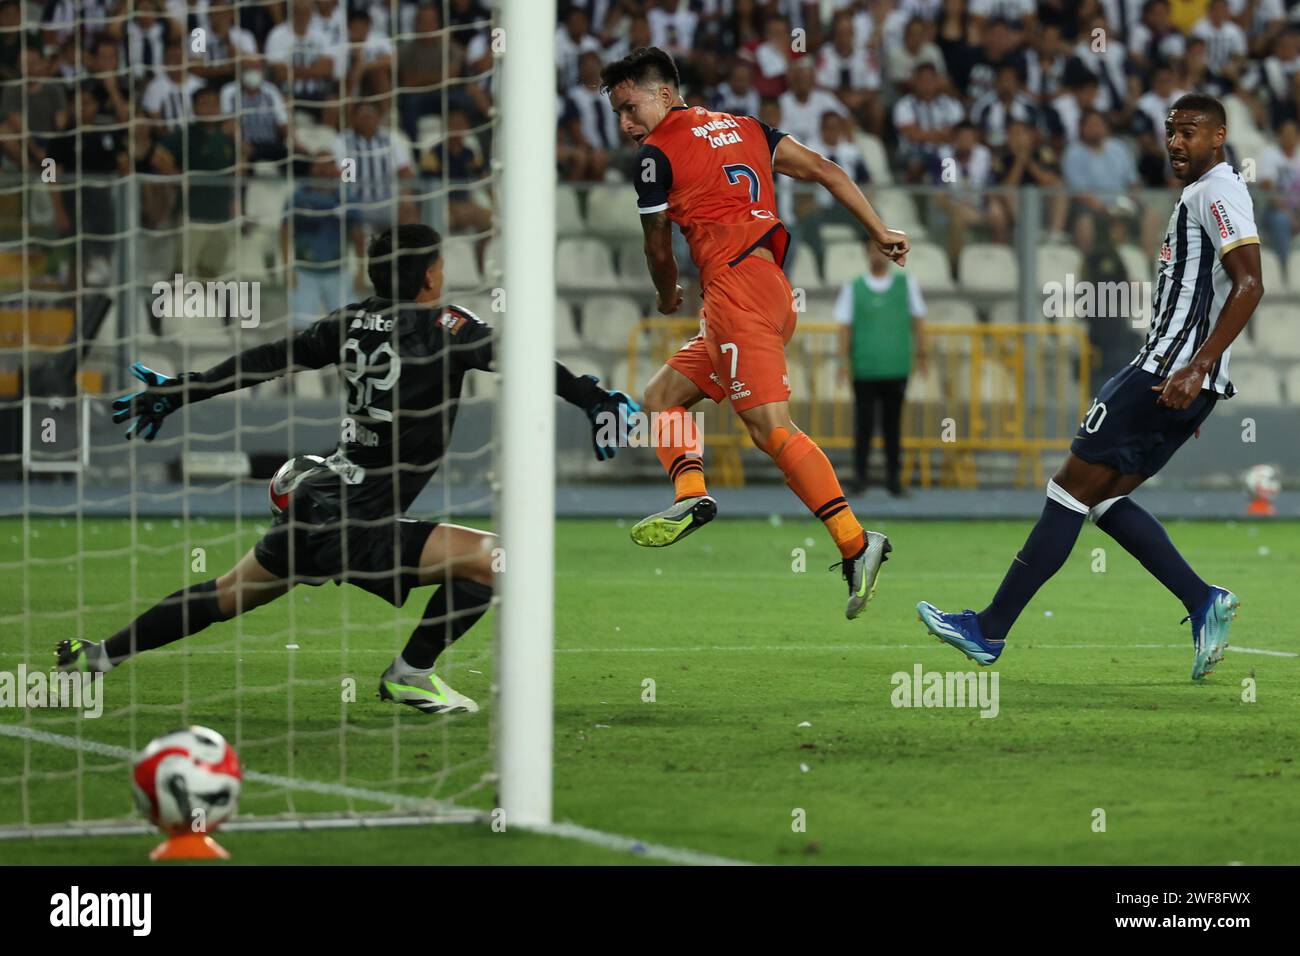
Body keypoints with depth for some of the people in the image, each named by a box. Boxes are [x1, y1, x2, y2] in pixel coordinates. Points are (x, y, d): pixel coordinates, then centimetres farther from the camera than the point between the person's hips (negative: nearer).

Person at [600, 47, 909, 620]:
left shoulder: (657, 154, 0)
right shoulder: (743, 127, 21)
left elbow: (658, 249, 9)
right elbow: (825, 172, 17)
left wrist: (668, 298, 29)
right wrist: (880, 232, 16)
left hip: (735, 285, -9)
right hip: (773, 289, 9)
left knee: (770, 427, -18)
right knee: (661, 398, 17)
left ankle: (855, 543, -27)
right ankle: (691, 495, -5)